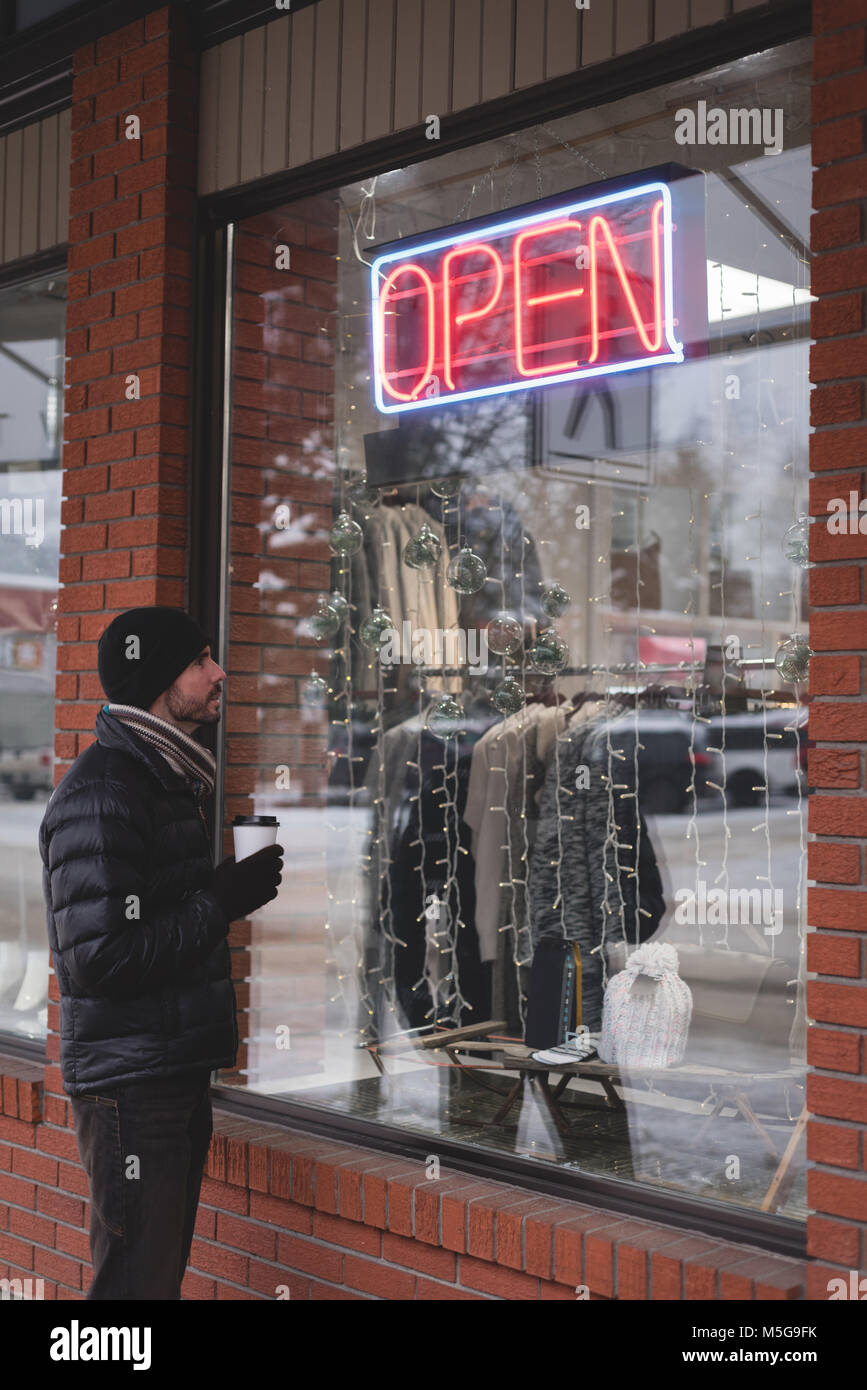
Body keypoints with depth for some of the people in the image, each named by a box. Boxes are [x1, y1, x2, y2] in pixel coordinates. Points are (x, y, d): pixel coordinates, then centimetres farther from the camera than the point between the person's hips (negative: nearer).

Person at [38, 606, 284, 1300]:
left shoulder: (169, 779, 15)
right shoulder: (100, 792, -17)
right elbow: (98, 958, -24)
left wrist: (231, 886, 7)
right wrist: (222, 900, -17)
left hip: (180, 1070, 10)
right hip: (131, 1082, -9)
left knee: (165, 1272, 16)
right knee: (136, 1282, -3)